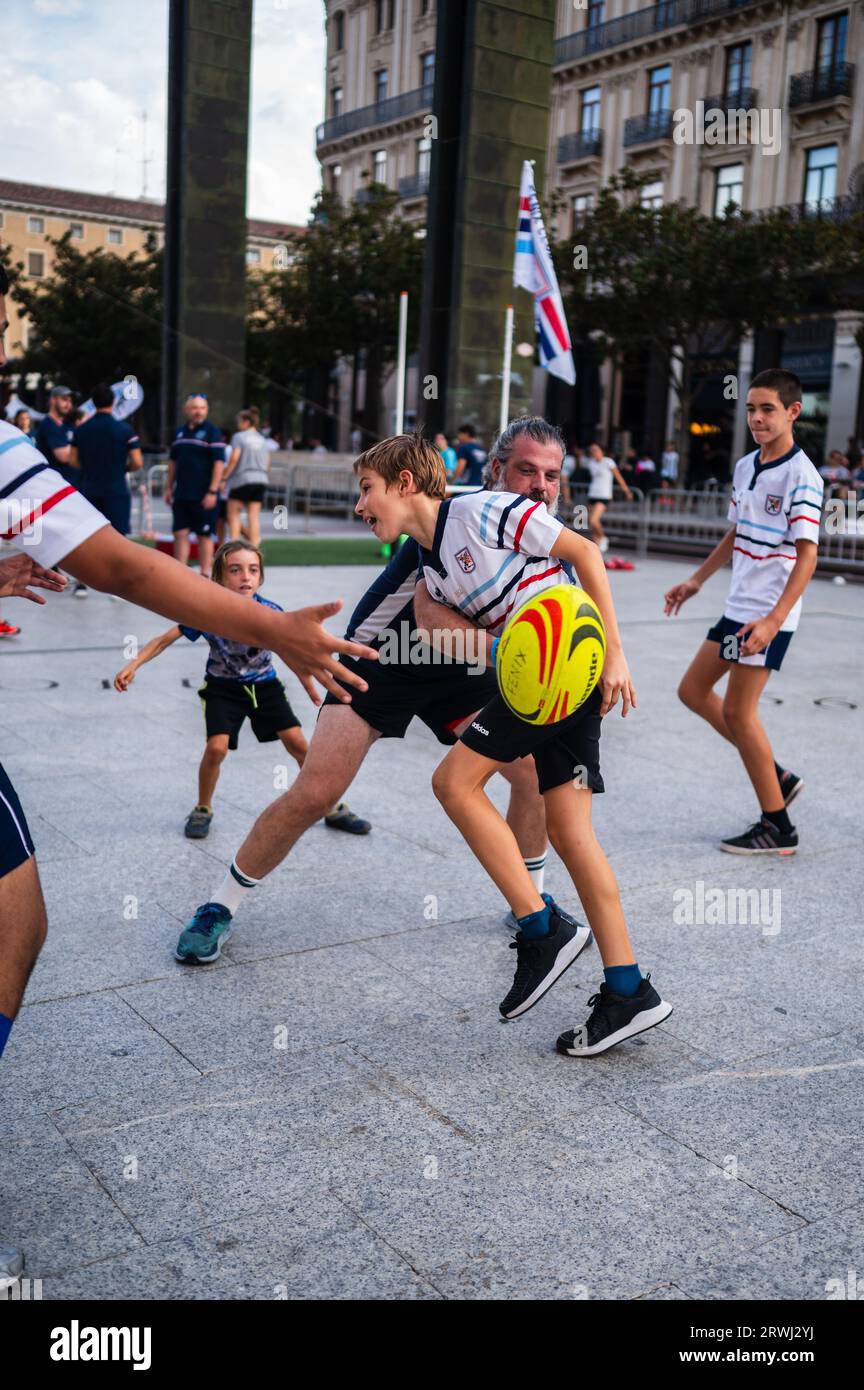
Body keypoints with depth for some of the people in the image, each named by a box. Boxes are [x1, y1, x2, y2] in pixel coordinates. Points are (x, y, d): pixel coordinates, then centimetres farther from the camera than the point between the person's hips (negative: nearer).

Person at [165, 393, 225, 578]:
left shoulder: (212, 432, -5)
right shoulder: (180, 432, 13)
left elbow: (219, 463, -11)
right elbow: (173, 462, 20)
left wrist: (212, 491, -16)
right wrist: (169, 487, 15)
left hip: (203, 497, -5)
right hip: (181, 494, 5)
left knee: (204, 535, 2)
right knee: (180, 533, 4)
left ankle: (205, 575, 8)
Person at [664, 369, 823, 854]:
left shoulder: (801, 475, -15)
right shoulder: (745, 466, 9)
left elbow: (807, 554, -21)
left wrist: (773, 620, -29)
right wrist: (697, 581, 23)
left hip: (769, 616, -9)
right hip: (738, 607, 9)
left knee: (738, 711, -5)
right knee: (694, 690, 13)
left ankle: (777, 828, 8)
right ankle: (778, 777, 22)